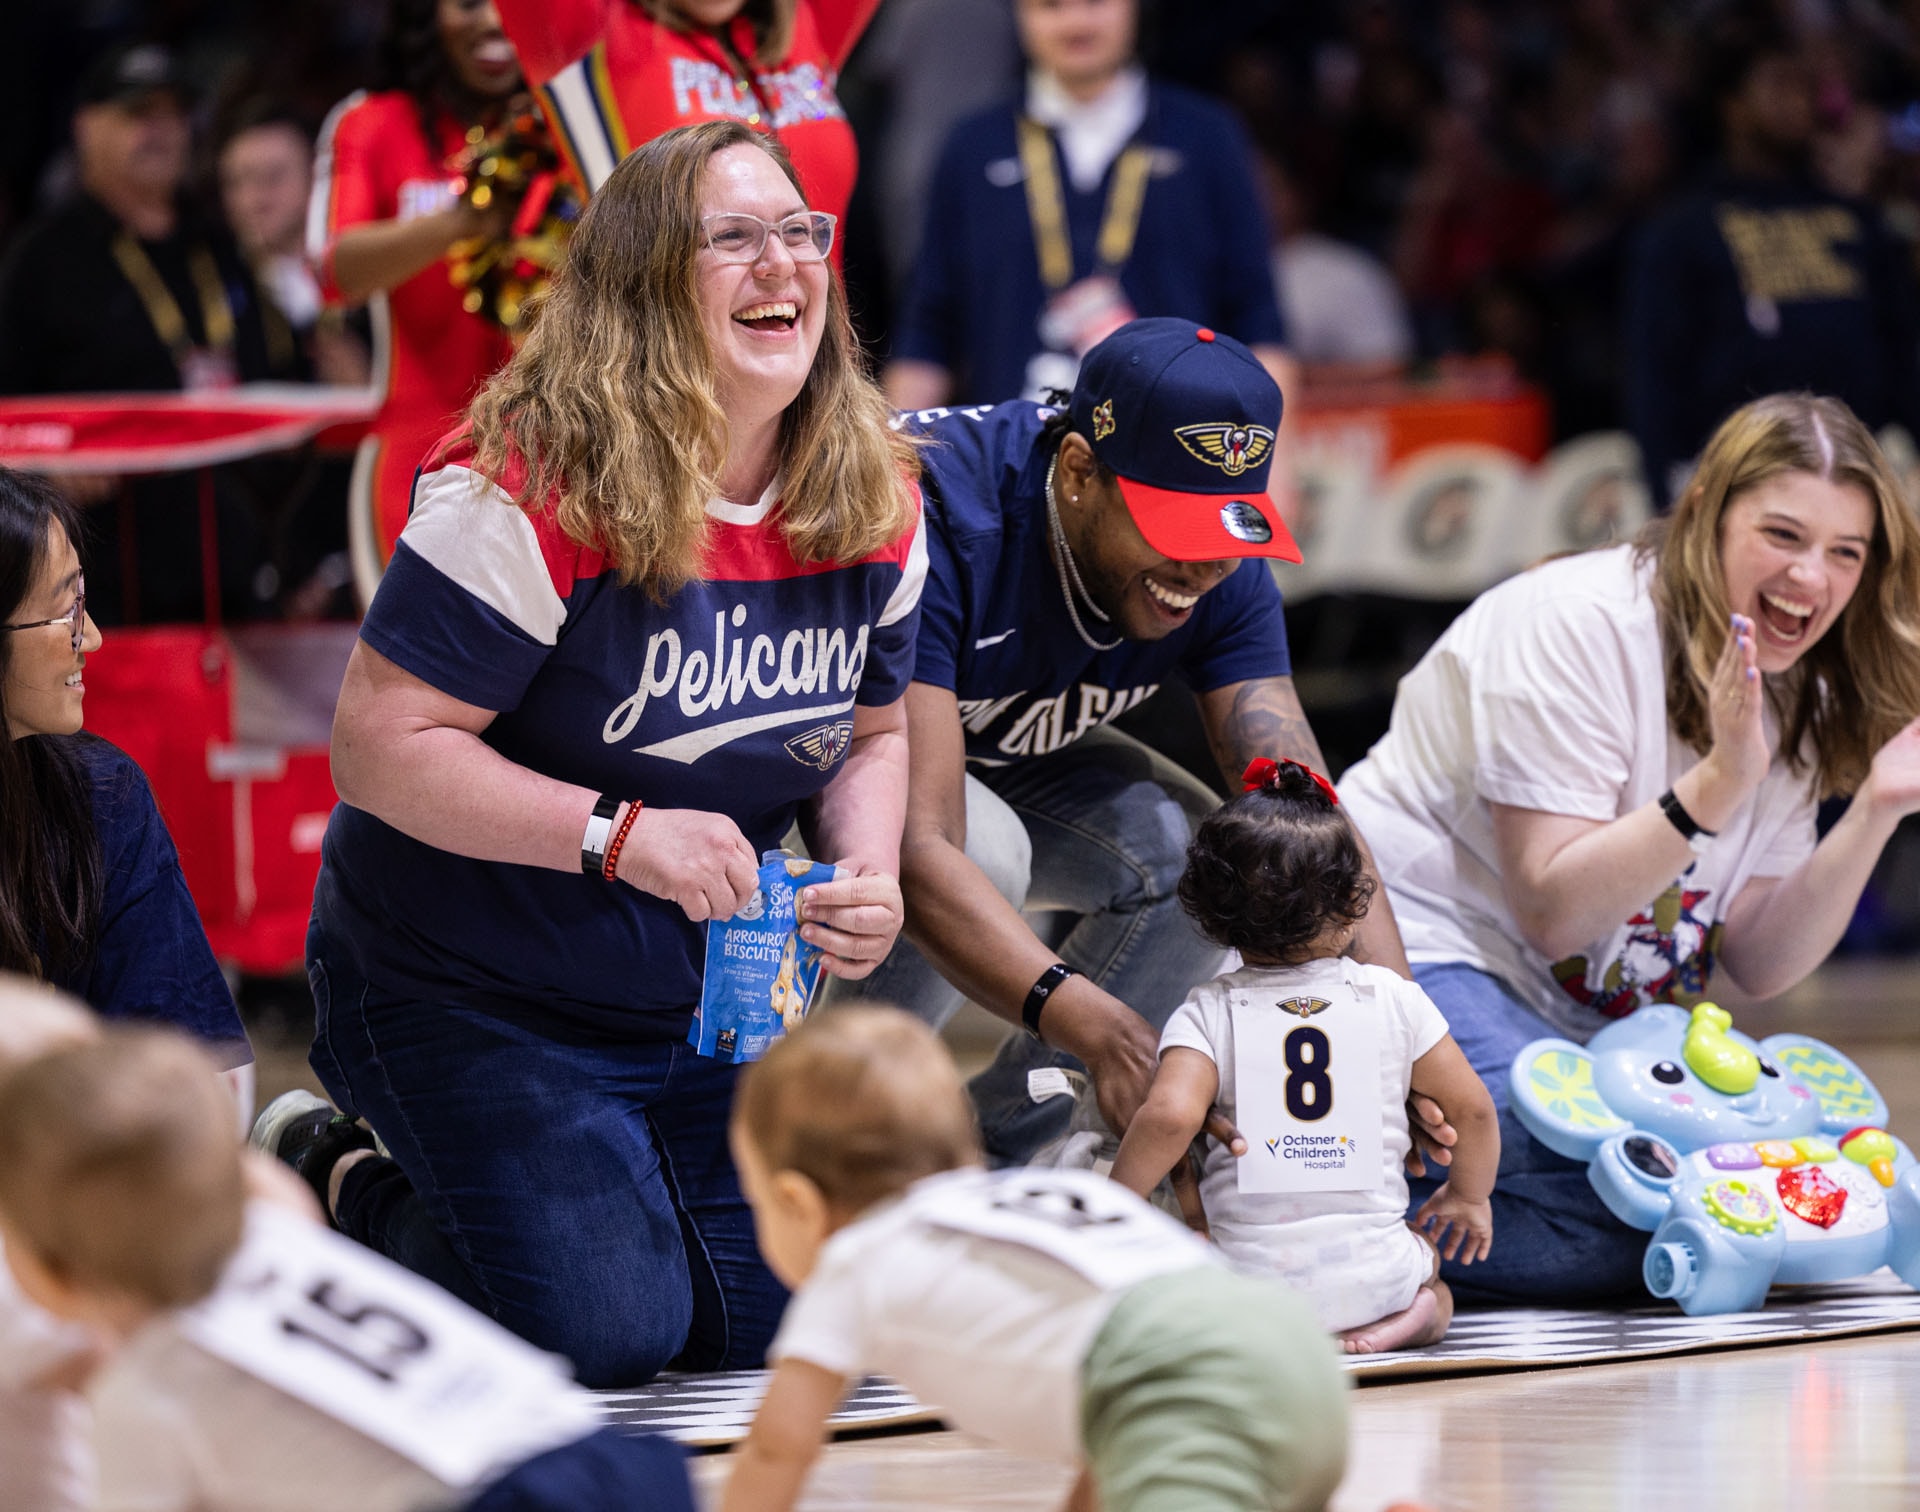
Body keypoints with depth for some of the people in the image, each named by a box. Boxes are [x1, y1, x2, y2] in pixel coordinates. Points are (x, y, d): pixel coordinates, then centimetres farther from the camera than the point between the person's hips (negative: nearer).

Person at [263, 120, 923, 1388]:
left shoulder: (873, 503, -3)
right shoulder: (532, 496, -23)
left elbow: (872, 728, 11)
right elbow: (383, 746, -24)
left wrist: (868, 875, -10)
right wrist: (620, 836, -32)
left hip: (709, 998, 7)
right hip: (469, 992, -7)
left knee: (786, 1319, 1)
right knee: (602, 1331, -17)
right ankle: (335, 1185, 13)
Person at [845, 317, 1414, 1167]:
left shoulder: (1221, 574, -20)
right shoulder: (937, 520, -39)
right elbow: (918, 848, -46)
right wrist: (1095, 1026, -58)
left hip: (1008, 758, 6)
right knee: (984, 847, -35)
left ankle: (1003, 1128, 1)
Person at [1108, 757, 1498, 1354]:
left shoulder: (1208, 1013, -4)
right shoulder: (1392, 998, 2)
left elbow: (1169, 1117, -19)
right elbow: (1472, 1107, 8)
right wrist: (1469, 1196, 27)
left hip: (1249, 1275, -2)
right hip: (1371, 1271, 3)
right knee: (1425, 1245, 35)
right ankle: (1420, 1306, 3)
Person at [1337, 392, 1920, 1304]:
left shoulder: (1788, 697, 7)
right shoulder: (1578, 627, -17)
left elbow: (1759, 965, 2)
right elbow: (1554, 913, -22)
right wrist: (1718, 785, -31)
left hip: (1583, 1026, 9)